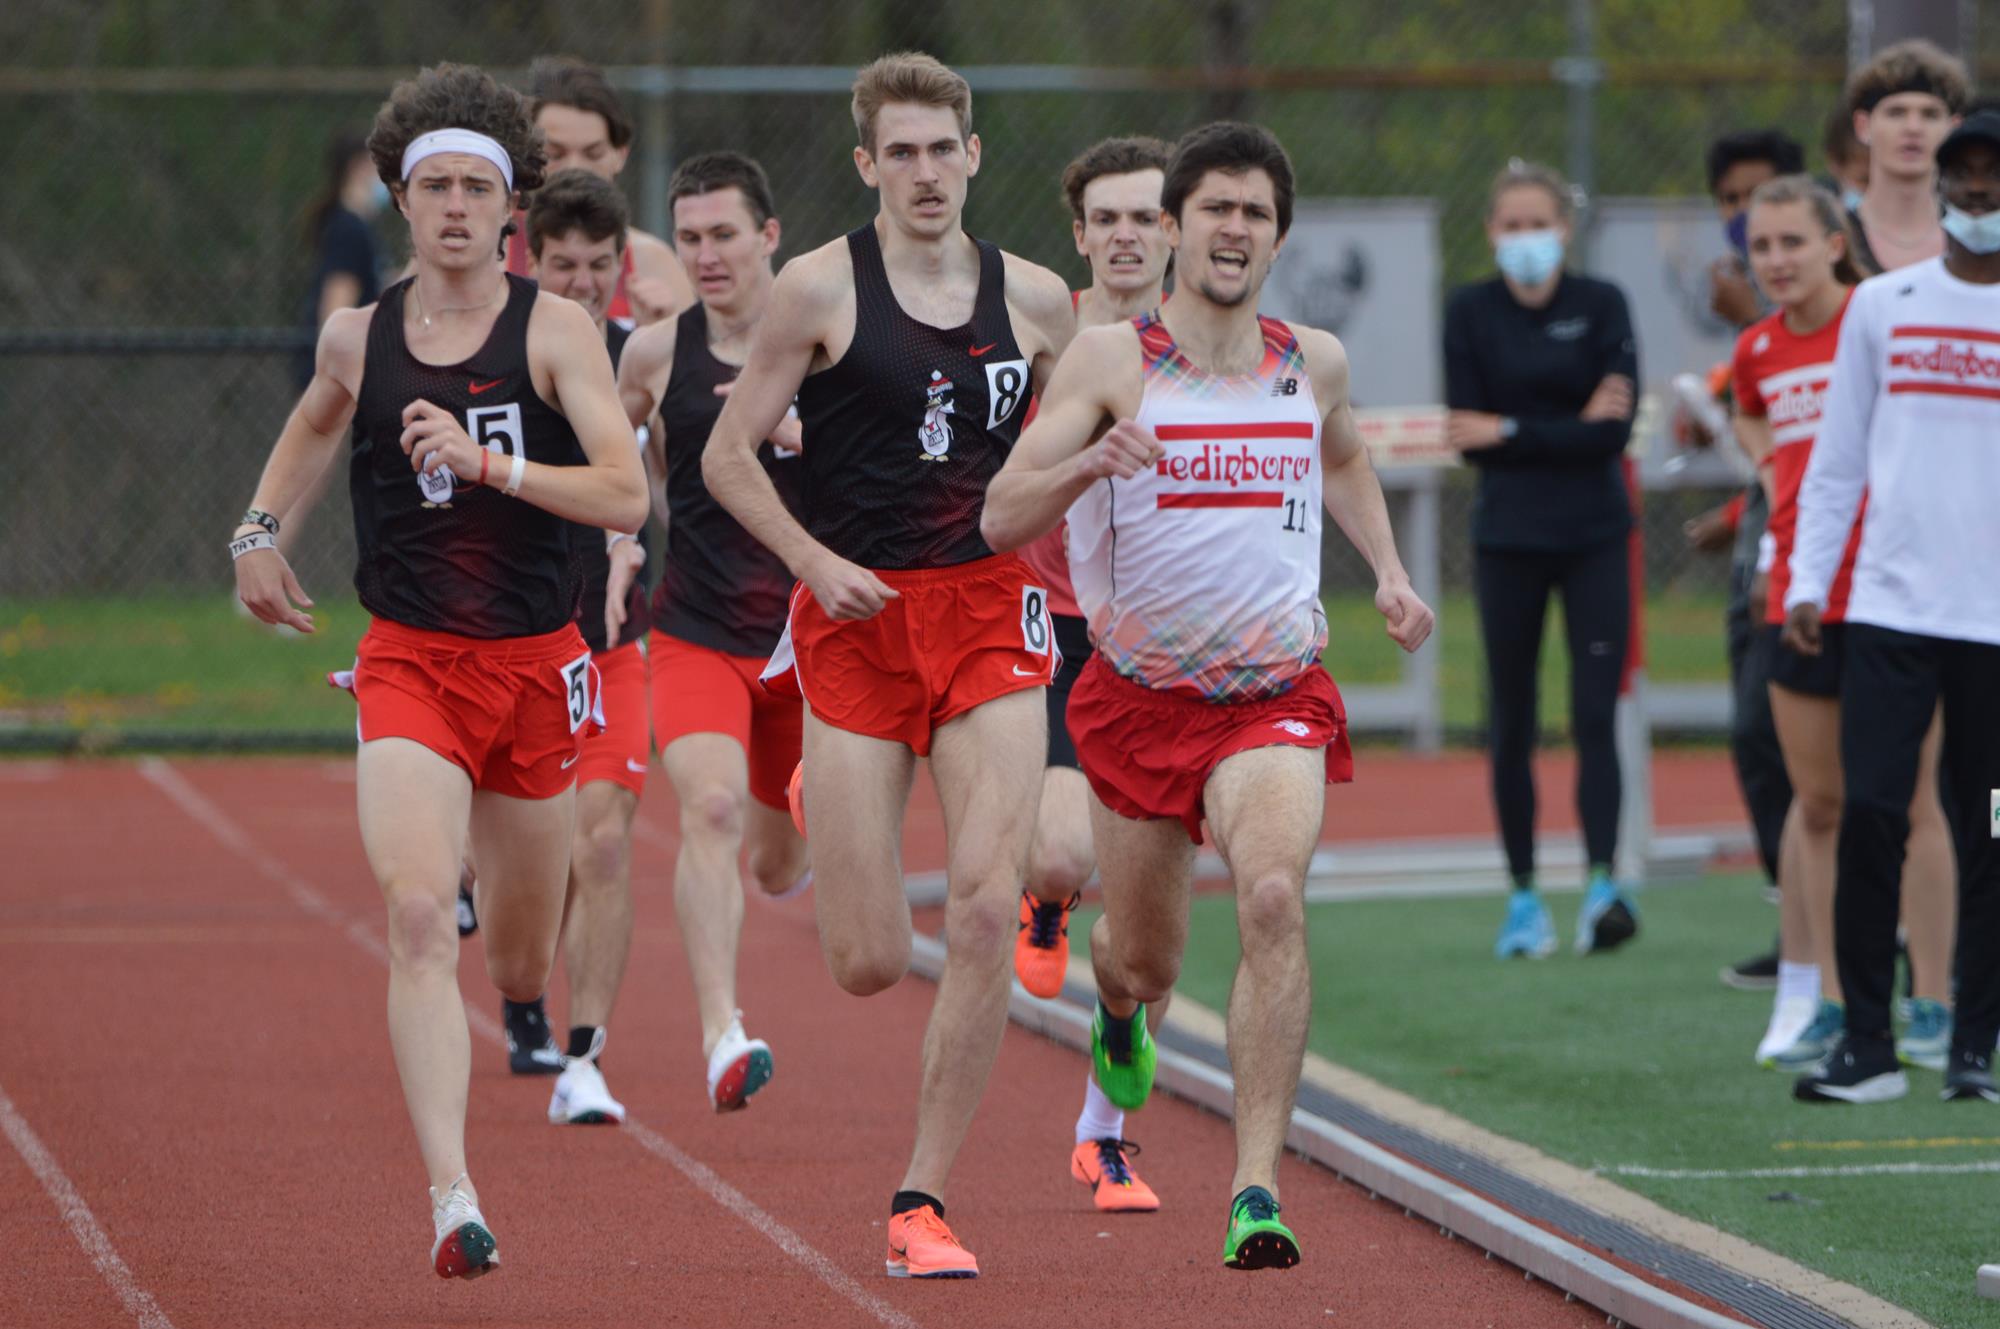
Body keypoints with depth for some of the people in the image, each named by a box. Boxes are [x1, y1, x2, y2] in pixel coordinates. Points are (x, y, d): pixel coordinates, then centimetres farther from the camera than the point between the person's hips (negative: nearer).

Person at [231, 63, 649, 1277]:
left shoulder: (557, 332, -6)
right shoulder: (357, 338, 3)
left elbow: (626, 499, -16)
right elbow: (319, 418, 28)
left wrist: (485, 460, -27)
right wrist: (261, 528, 14)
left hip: (535, 664, 0)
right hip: (409, 664, 0)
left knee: (521, 963, 14)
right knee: (419, 918, -24)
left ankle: (526, 1014, 55)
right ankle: (454, 1201, -30)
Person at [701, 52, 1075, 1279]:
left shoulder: (1035, 300, 6)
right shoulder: (822, 289, -3)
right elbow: (729, 456, 1)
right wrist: (817, 562, -13)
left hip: (989, 611, 2)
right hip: (856, 618, -2)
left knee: (985, 910, -15)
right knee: (869, 965, -4)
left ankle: (925, 1202, -5)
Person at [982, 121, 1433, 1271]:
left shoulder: (1315, 363, 5)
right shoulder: (1111, 361, -6)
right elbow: (1002, 518, -11)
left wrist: (1388, 570, 16)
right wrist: (1091, 462, -29)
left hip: (1276, 695, 0)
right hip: (1140, 696, 0)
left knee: (1274, 898, -26)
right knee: (1147, 960, 13)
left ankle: (1257, 1188, -27)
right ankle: (1118, 1008, 54)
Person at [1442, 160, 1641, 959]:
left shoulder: (1601, 306, -1)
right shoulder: (1470, 313, 2)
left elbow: (1613, 433, -10)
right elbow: (1469, 435, -5)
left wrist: (1509, 432, -13)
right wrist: (1570, 428, -12)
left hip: (1594, 534, -1)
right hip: (1508, 535, 1)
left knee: (1595, 716, -10)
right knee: (1511, 723, 4)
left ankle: (1603, 885, -16)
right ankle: (1523, 896, 12)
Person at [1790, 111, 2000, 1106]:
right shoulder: (1882, 306, 10)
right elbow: (1837, 458, 12)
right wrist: (1807, 581, 4)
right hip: (1891, 605, 1)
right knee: (1870, 812, -9)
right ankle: (1866, 1044, -4)